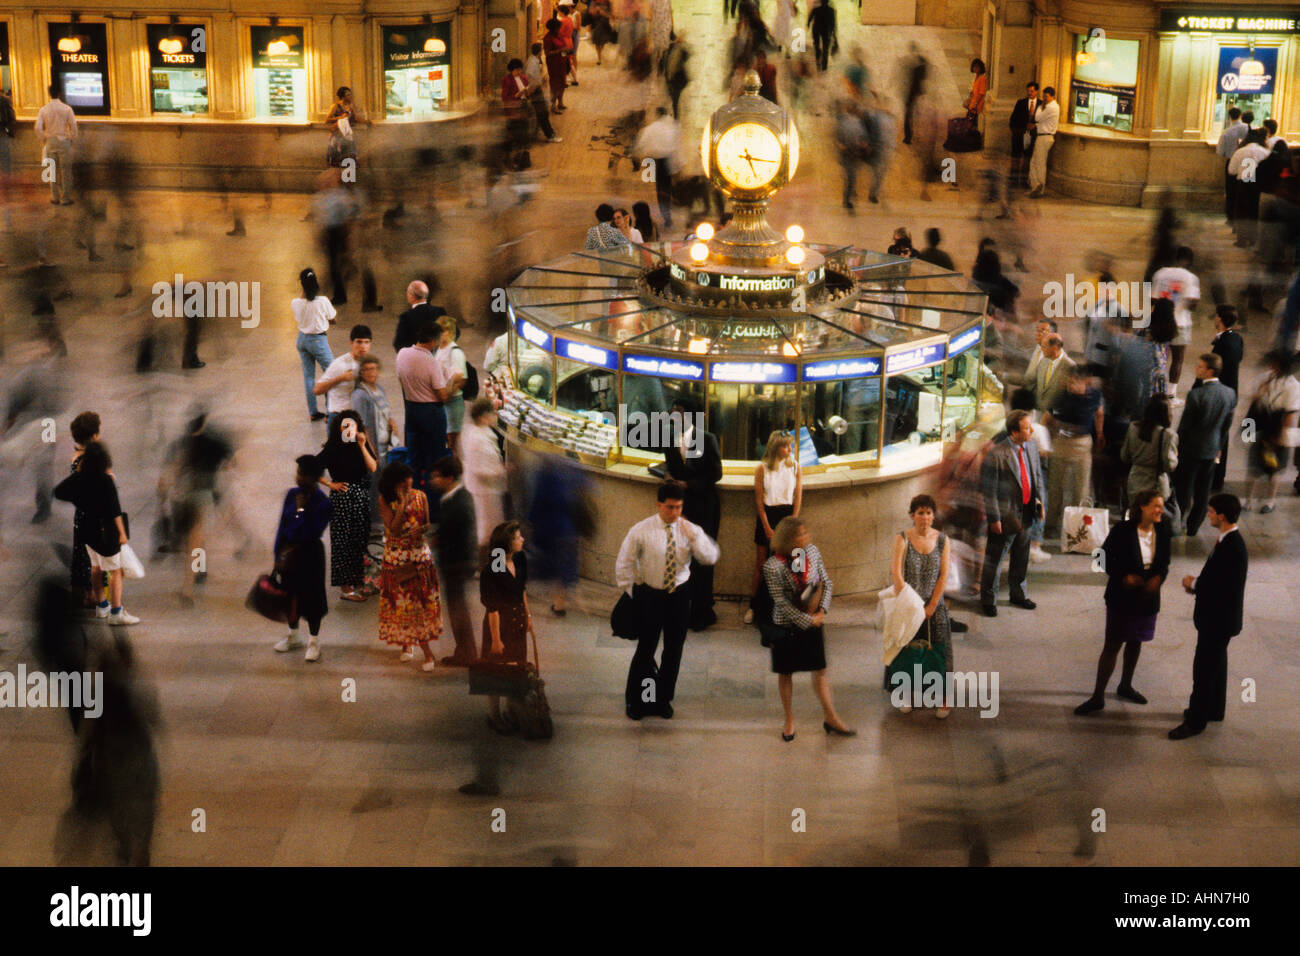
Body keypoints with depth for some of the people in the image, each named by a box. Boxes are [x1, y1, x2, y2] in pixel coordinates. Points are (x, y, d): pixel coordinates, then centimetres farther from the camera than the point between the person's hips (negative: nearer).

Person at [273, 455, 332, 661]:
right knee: (291, 594, 18)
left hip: (310, 556, -5)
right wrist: (279, 555, 2)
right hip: (288, 552, 5)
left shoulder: (323, 504, -18)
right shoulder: (292, 495, -2)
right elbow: (282, 527, 3)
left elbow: (311, 534, -23)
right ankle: (293, 635, 38)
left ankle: (314, 642, 23)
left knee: (311, 596, 6)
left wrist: (302, 510, -22)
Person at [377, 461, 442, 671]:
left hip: (420, 555, 1)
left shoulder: (420, 496, -3)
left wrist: (422, 529, -19)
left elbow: (428, 523, 4)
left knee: (422, 601, 2)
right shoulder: (385, 501, -11)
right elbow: (394, 529, -20)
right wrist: (402, 503, -25)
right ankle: (406, 642, 22)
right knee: (401, 602, 5)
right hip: (396, 557, -1)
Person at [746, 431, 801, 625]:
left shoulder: (795, 467, 1)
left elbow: (798, 499, 2)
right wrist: (767, 528, -6)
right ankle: (754, 606, 11)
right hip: (767, 516, -1)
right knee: (762, 563, 3)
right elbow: (759, 500, -3)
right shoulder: (762, 469, -5)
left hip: (788, 515, 1)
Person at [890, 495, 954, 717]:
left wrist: (932, 605, -9)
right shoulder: (902, 539, -7)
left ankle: (945, 698, 7)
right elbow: (896, 573, -14)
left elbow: (944, 575, -2)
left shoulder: (942, 540, -1)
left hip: (935, 605, 1)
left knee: (938, 649, -1)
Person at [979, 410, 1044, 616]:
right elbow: (989, 489, -16)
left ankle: (1018, 594, 40)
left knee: (1022, 558, 21)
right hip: (1006, 514, -6)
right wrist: (994, 518, -14)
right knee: (994, 560, 7)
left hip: (1026, 513, 6)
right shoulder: (996, 454, -22)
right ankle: (988, 600, 23)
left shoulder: (1032, 445, -2)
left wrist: (1039, 500, 8)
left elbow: (1038, 474, 13)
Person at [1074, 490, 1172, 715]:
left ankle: (1125, 687, 38)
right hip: (1122, 596, -5)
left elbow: (1164, 562, 9)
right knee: (1112, 645, -3)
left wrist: (1158, 577, -12)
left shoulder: (1162, 531, -3)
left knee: (1135, 642, 19)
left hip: (1147, 595, 5)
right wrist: (1124, 576, -20)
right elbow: (1105, 557, -8)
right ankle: (1098, 697, 3)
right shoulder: (1122, 531, -17)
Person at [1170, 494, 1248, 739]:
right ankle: (1214, 708, 38)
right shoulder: (1227, 541, 3)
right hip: (1217, 617, 10)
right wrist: (1198, 583, 0)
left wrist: (1194, 584, -15)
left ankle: (1196, 721, 7)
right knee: (1215, 664, 23)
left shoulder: (1232, 549, -28)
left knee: (1204, 668, -1)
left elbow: (1223, 589, -29)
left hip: (1219, 619, -10)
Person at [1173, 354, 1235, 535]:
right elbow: (1227, 423, 5)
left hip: (1191, 449, -5)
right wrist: (1219, 448, 16)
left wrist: (1177, 447, -2)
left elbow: (1184, 425, -16)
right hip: (1212, 449, 5)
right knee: (1203, 491, 16)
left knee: (1183, 488, 9)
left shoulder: (1196, 395, -24)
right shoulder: (1230, 394, -6)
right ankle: (1193, 527, 27)